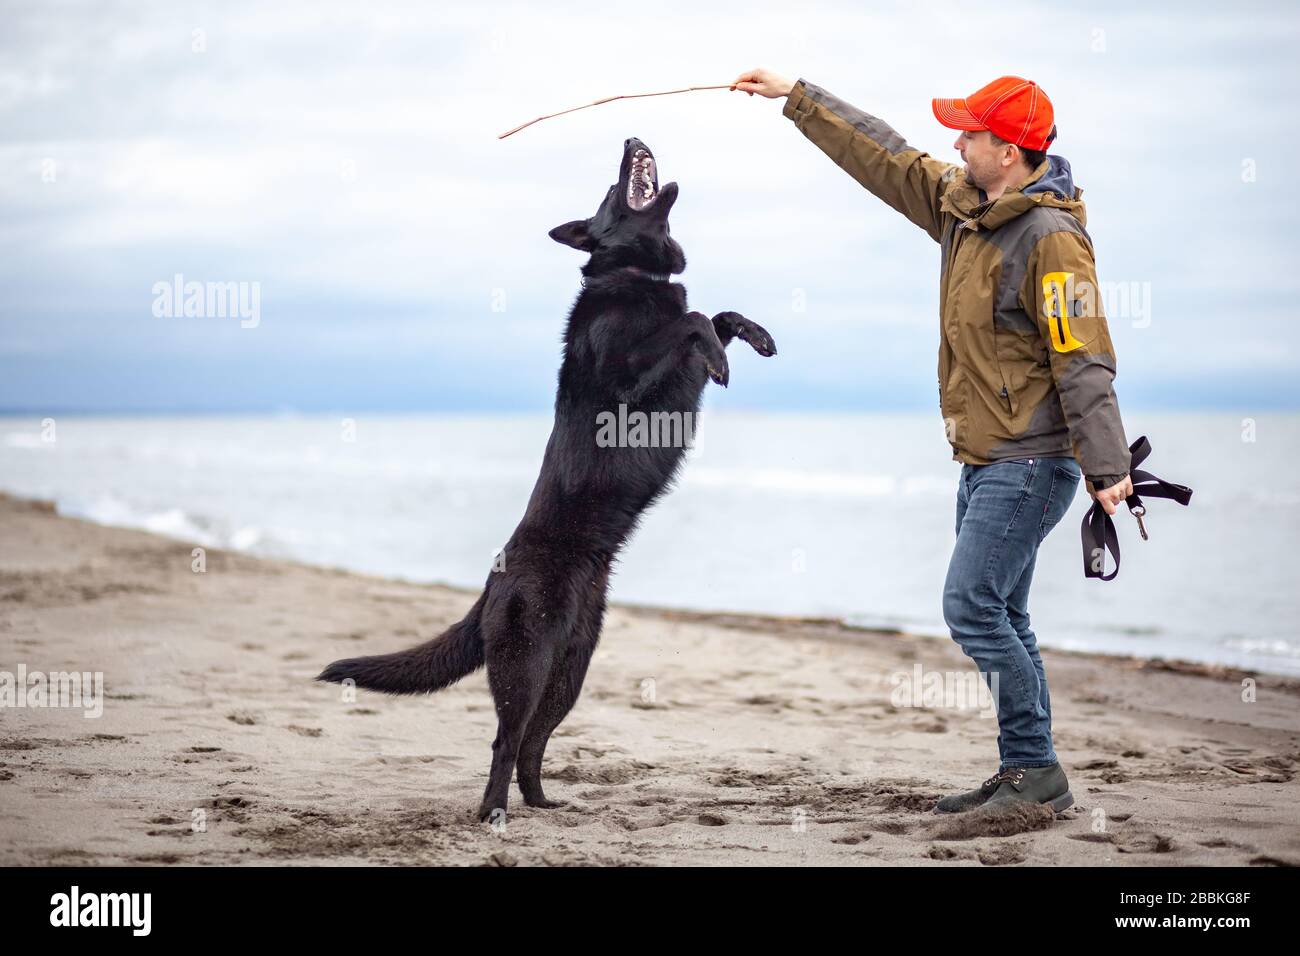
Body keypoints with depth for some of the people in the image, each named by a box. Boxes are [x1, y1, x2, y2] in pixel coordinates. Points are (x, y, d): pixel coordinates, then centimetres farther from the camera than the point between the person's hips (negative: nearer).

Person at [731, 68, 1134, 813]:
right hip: (986, 459, 10)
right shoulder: (961, 204, 9)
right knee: (998, 618, 11)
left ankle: (1037, 771, -4)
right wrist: (796, 96, 23)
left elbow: (1084, 360, -22)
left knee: (972, 607, -13)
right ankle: (1027, 776, 17)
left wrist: (1106, 466, -27)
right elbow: (882, 157, 20)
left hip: (1030, 463, -10)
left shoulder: (1051, 237, -18)